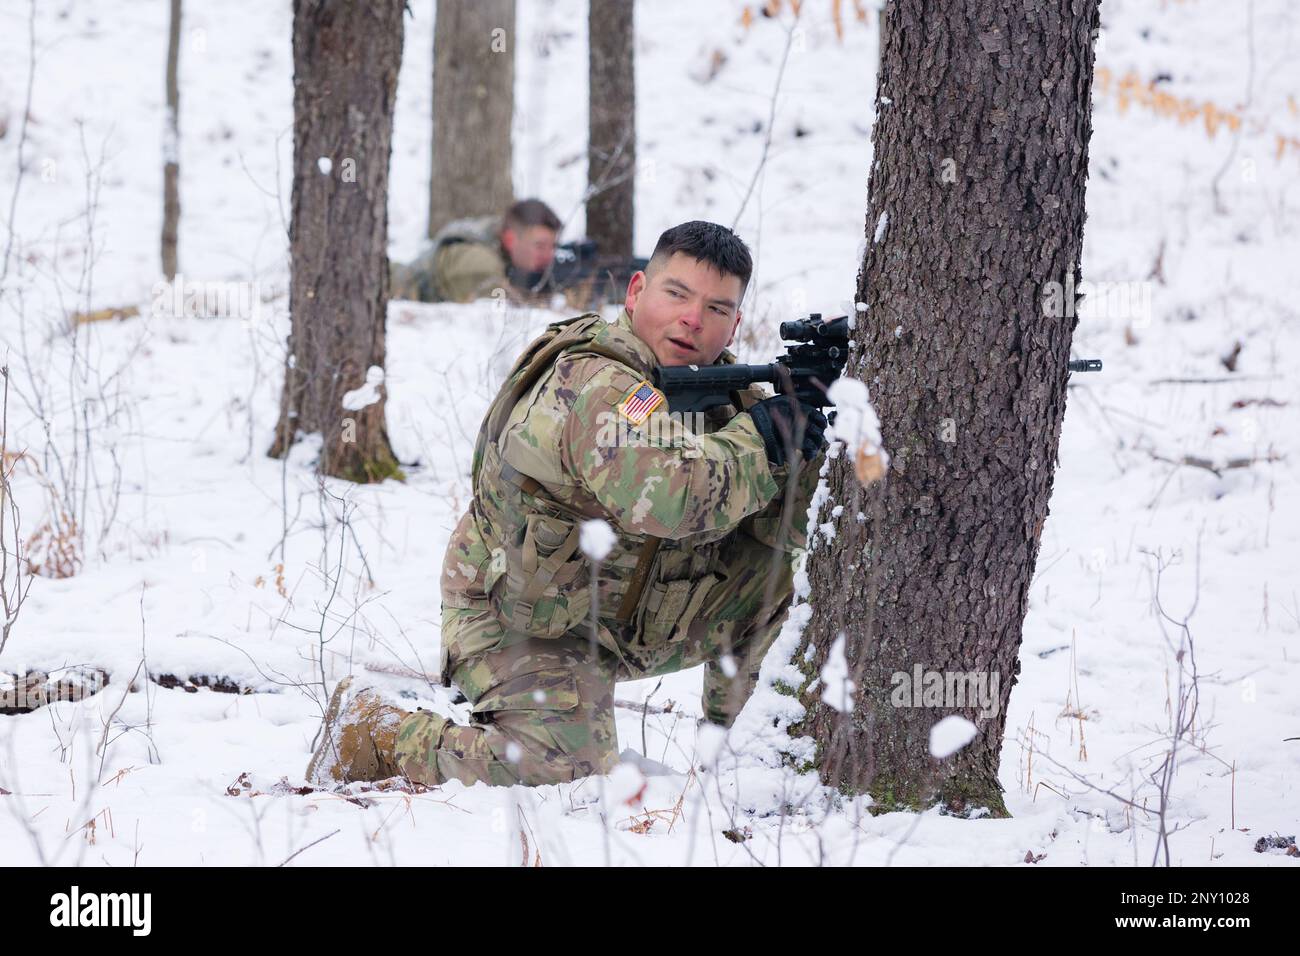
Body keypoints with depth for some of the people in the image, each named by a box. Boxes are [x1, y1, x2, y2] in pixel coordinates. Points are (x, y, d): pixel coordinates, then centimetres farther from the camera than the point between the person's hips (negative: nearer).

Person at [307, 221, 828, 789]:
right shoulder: (595, 385, -26)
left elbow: (782, 522, -4)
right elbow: (664, 496, -44)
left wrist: (807, 411, -20)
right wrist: (759, 439, -32)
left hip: (632, 614, 9)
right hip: (522, 628, -9)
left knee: (773, 566, 0)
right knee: (562, 771, -28)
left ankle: (722, 728, 20)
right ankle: (373, 731, -6)